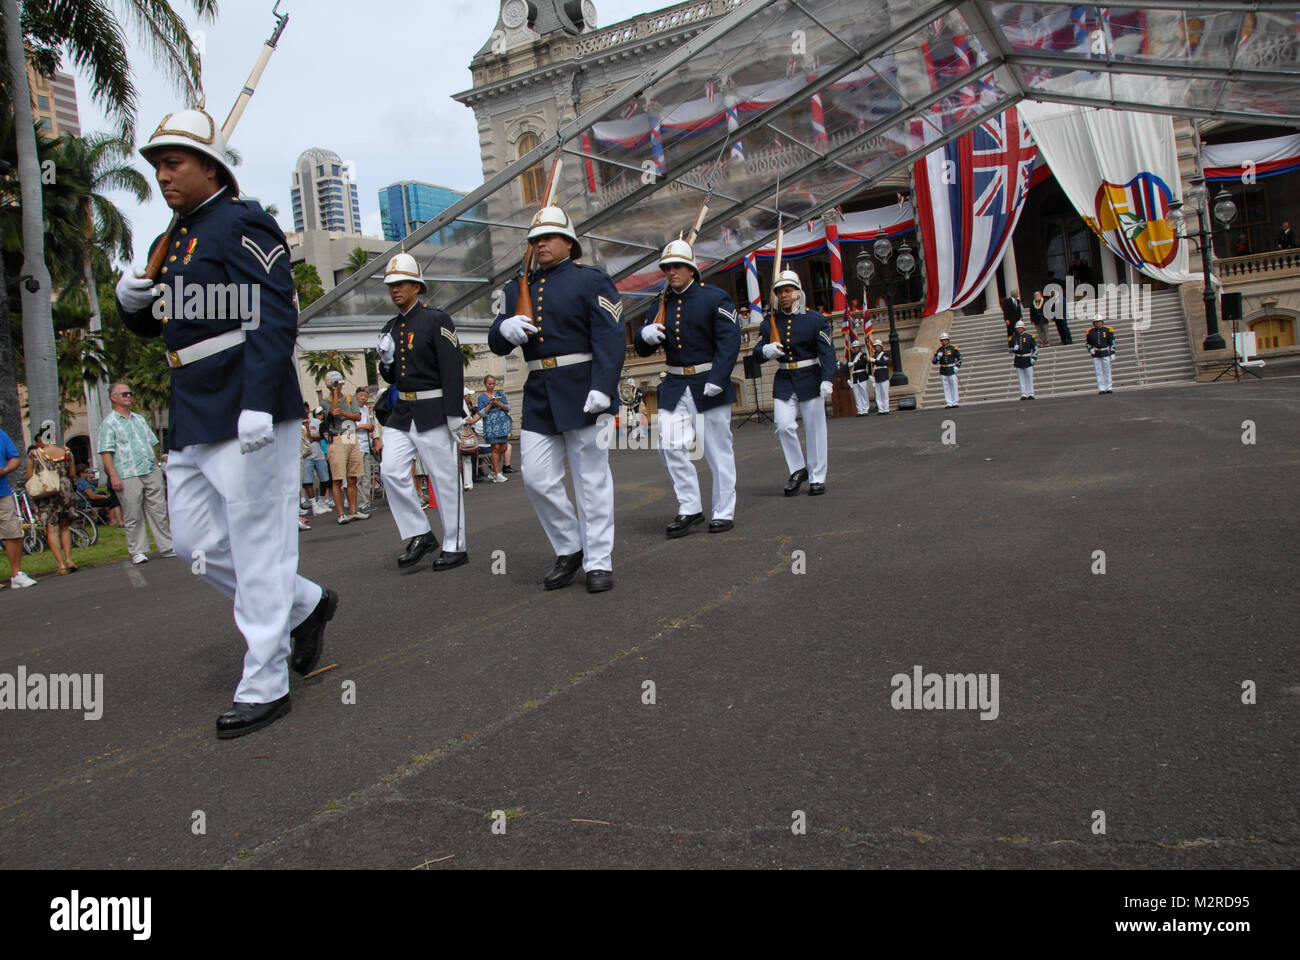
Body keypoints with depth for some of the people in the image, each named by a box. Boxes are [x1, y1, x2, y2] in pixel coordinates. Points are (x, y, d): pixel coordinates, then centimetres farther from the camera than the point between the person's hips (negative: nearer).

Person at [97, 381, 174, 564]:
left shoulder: (139, 419, 19)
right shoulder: (109, 423, 0)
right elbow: (106, 452, -7)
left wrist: (157, 467, 17)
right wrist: (113, 475, -15)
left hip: (151, 473, 5)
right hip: (128, 476, -5)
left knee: (159, 511, 6)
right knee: (133, 517, -1)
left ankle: (167, 546, 10)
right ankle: (137, 551, 7)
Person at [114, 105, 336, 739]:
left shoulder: (243, 224, -6)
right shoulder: (173, 242, 20)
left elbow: (274, 319, -17)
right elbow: (150, 325, 28)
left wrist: (258, 405, -26)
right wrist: (131, 296, 4)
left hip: (245, 417, -10)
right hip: (192, 423, 10)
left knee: (257, 546, -3)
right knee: (195, 542, 13)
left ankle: (264, 686, 6)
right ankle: (305, 605, 28)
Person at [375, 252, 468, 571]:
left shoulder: (436, 319, -6)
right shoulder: (390, 329, 14)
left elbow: (452, 368, -12)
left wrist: (454, 414, -17)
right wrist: (385, 359, -2)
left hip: (432, 412, -6)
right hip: (400, 412, 7)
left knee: (445, 478, 0)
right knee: (391, 471, -4)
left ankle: (455, 547, 8)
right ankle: (419, 534, 9)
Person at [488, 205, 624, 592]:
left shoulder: (591, 280, 0)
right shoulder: (518, 288, 17)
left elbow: (610, 337, -11)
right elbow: (497, 343, 12)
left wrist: (602, 387, -23)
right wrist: (504, 329, -12)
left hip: (582, 393, -5)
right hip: (538, 396, 6)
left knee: (591, 478, 0)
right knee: (536, 478, 3)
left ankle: (599, 562, 9)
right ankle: (569, 549, 20)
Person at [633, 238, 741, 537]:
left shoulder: (716, 298, -5)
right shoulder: (661, 305, 11)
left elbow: (729, 341, -12)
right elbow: (643, 349, 13)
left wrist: (717, 379, -22)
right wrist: (645, 335, -11)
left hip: (709, 386, -5)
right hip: (674, 387, 5)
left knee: (718, 448, 2)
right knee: (669, 446, -3)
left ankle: (724, 511, 13)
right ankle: (689, 509, 8)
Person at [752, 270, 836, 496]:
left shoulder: (816, 320, -3)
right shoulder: (770, 323, 7)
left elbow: (827, 352, -10)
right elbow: (757, 351, 7)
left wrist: (827, 380, -23)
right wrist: (766, 350, -18)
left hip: (810, 380, -3)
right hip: (783, 382, 3)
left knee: (814, 429, 2)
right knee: (783, 426, -8)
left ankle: (817, 477, 12)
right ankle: (798, 469, 11)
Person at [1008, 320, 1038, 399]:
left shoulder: (1029, 337, 0)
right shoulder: (1013, 337, 6)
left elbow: (1035, 347, 3)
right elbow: (1009, 348, 12)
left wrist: (1033, 358, -4)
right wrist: (1014, 348, -11)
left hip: (1027, 359, -2)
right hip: (1018, 360, 2)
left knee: (1029, 377, 0)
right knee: (1021, 378, 3)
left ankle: (1030, 394, 4)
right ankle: (1023, 395, 5)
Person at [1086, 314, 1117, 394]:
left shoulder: (1107, 330, 1)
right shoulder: (1090, 332, 4)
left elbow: (1112, 342, 3)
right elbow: (1088, 343, 14)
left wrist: (1112, 353, -3)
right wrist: (1090, 349, -6)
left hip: (1105, 354, -1)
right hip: (1096, 355, 1)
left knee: (1107, 372, 3)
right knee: (1099, 372, 0)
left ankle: (1108, 388, 9)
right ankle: (1101, 389, 3)